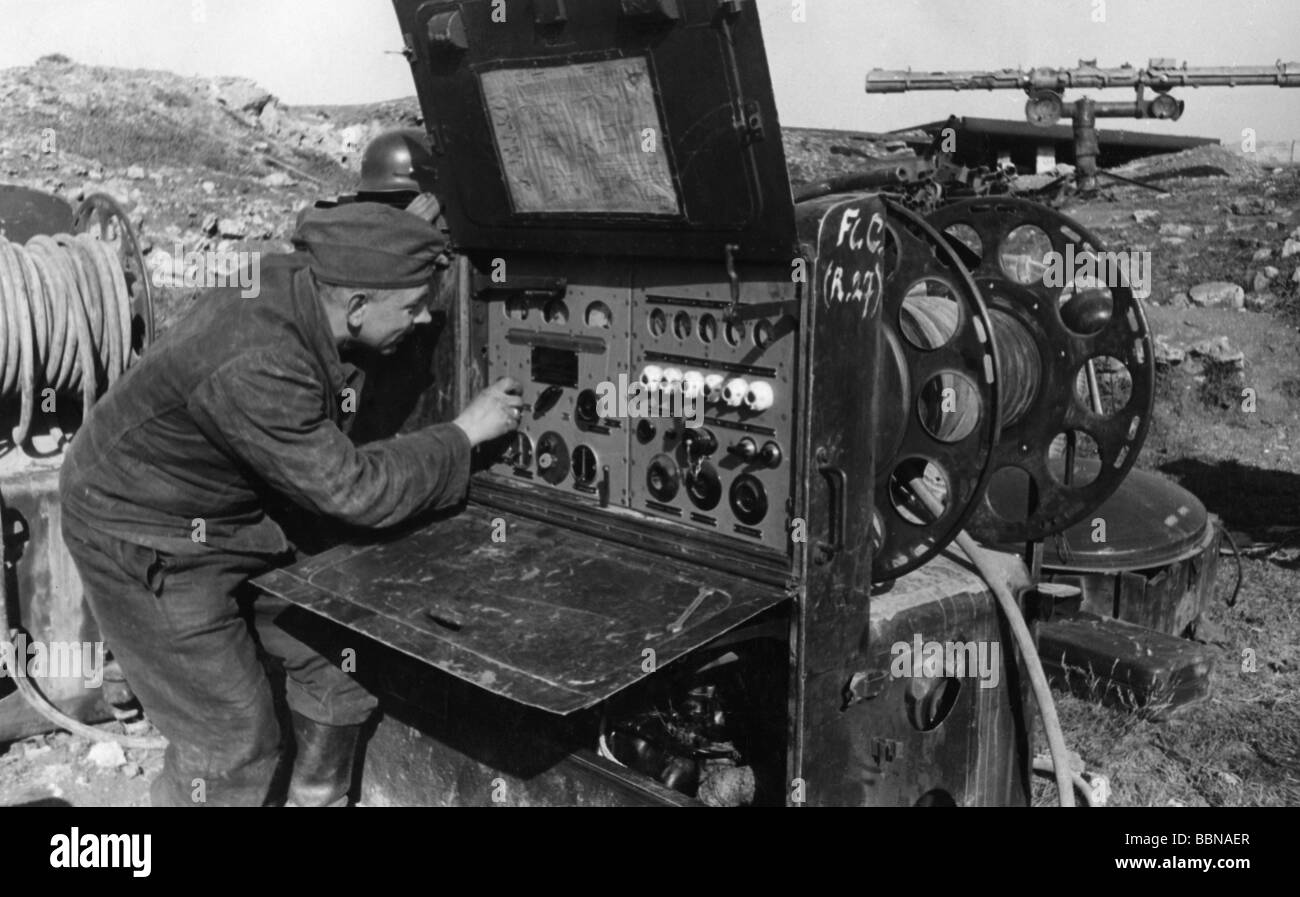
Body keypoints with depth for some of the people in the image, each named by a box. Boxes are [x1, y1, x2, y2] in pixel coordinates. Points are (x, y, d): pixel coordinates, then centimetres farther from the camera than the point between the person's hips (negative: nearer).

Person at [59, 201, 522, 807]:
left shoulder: (290, 283, -12)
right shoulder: (254, 369, -37)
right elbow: (355, 490, -29)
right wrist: (464, 434, -19)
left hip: (238, 516, 8)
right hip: (149, 544, -8)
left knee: (342, 659, 10)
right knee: (232, 744, -2)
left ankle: (318, 797, 30)